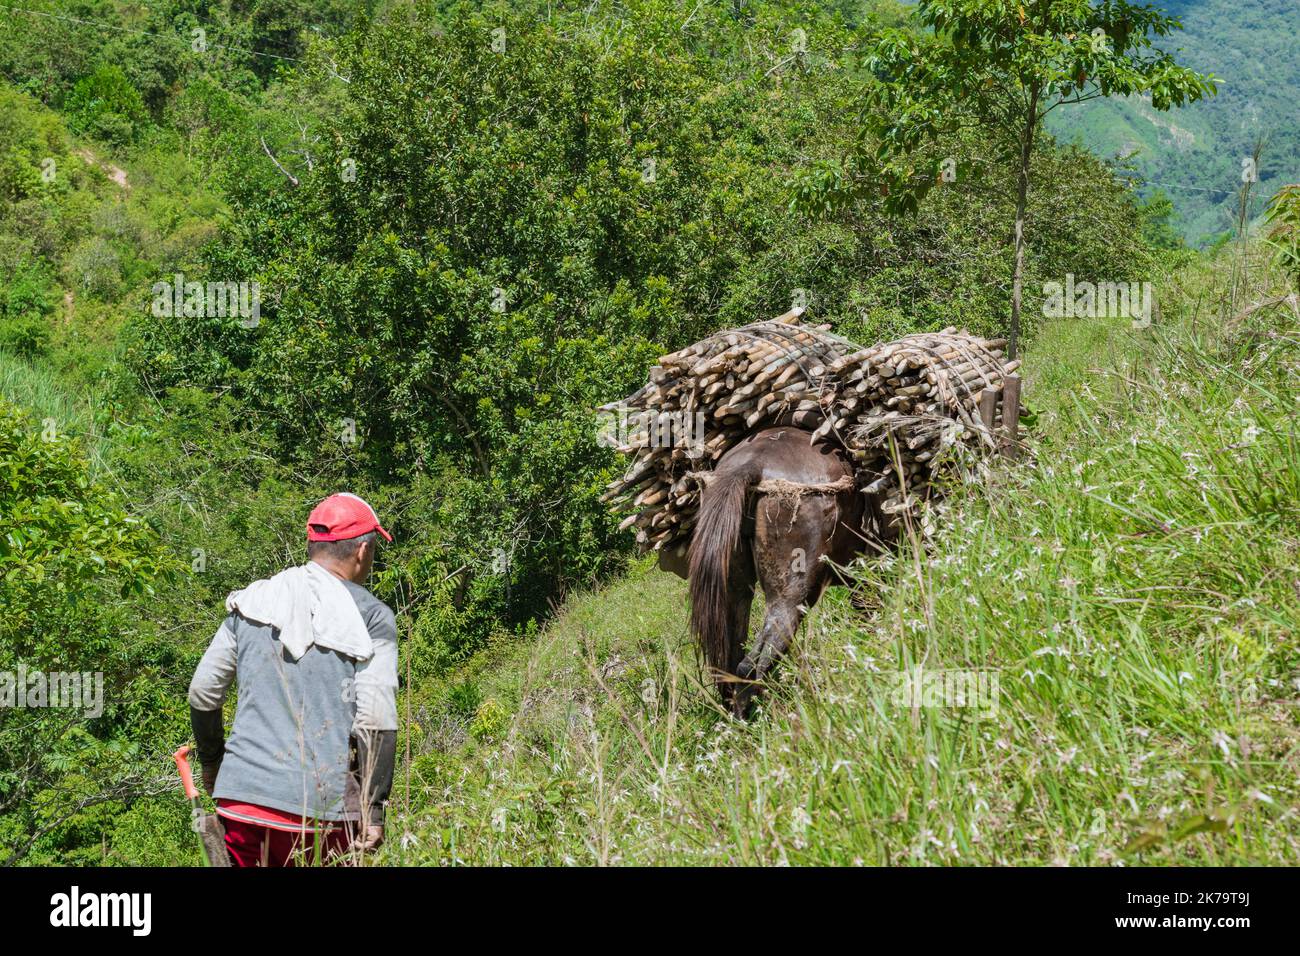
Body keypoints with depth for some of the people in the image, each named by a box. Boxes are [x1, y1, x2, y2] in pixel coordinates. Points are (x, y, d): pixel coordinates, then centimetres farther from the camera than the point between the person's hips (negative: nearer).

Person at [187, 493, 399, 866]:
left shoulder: (249, 603, 10)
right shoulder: (372, 616, -2)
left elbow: (202, 692, 12)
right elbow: (376, 720, -10)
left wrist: (210, 762, 27)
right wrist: (374, 810, -5)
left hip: (242, 794, 4)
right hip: (320, 807, -4)